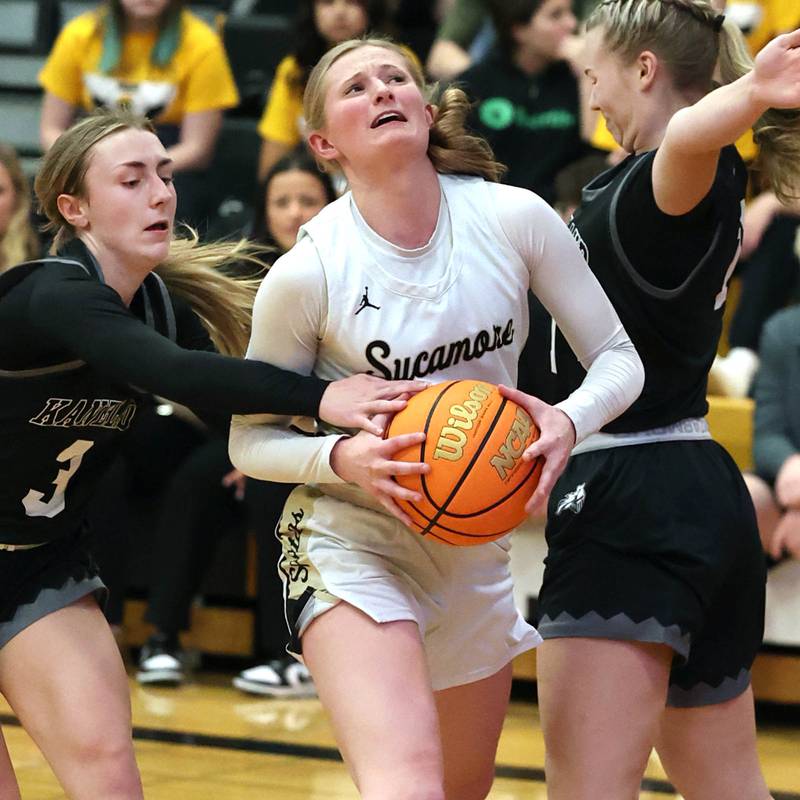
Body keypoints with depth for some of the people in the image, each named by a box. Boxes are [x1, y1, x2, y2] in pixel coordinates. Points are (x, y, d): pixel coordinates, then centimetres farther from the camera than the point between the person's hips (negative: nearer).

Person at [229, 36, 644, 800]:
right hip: (353, 543, -5)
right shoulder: (306, 272, -17)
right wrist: (341, 457, -25)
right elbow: (249, 440, -5)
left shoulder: (515, 218, -10)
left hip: (477, 542, 5)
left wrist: (569, 420, -23)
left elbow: (618, 358, -2)